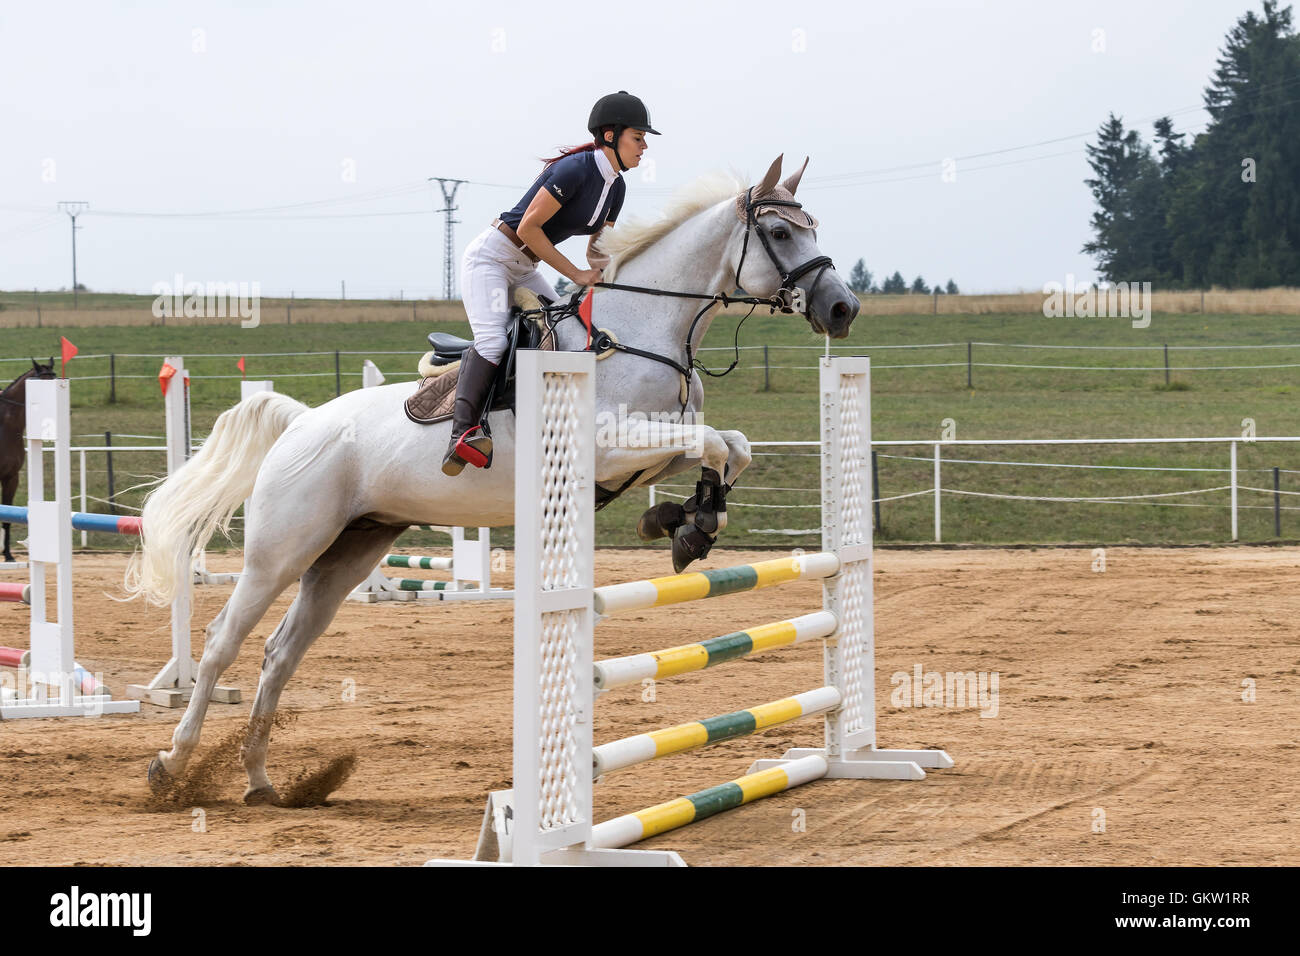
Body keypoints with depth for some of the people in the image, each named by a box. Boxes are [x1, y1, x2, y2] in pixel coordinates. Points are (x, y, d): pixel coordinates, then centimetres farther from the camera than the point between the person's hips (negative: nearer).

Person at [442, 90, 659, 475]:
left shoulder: (616, 187, 6)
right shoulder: (576, 169, -22)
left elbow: (596, 248, 14)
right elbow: (528, 228, -23)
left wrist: (604, 272, -9)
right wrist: (576, 274, -20)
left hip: (524, 270, 10)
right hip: (491, 256, -10)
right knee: (492, 341, -26)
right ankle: (463, 433, -37)